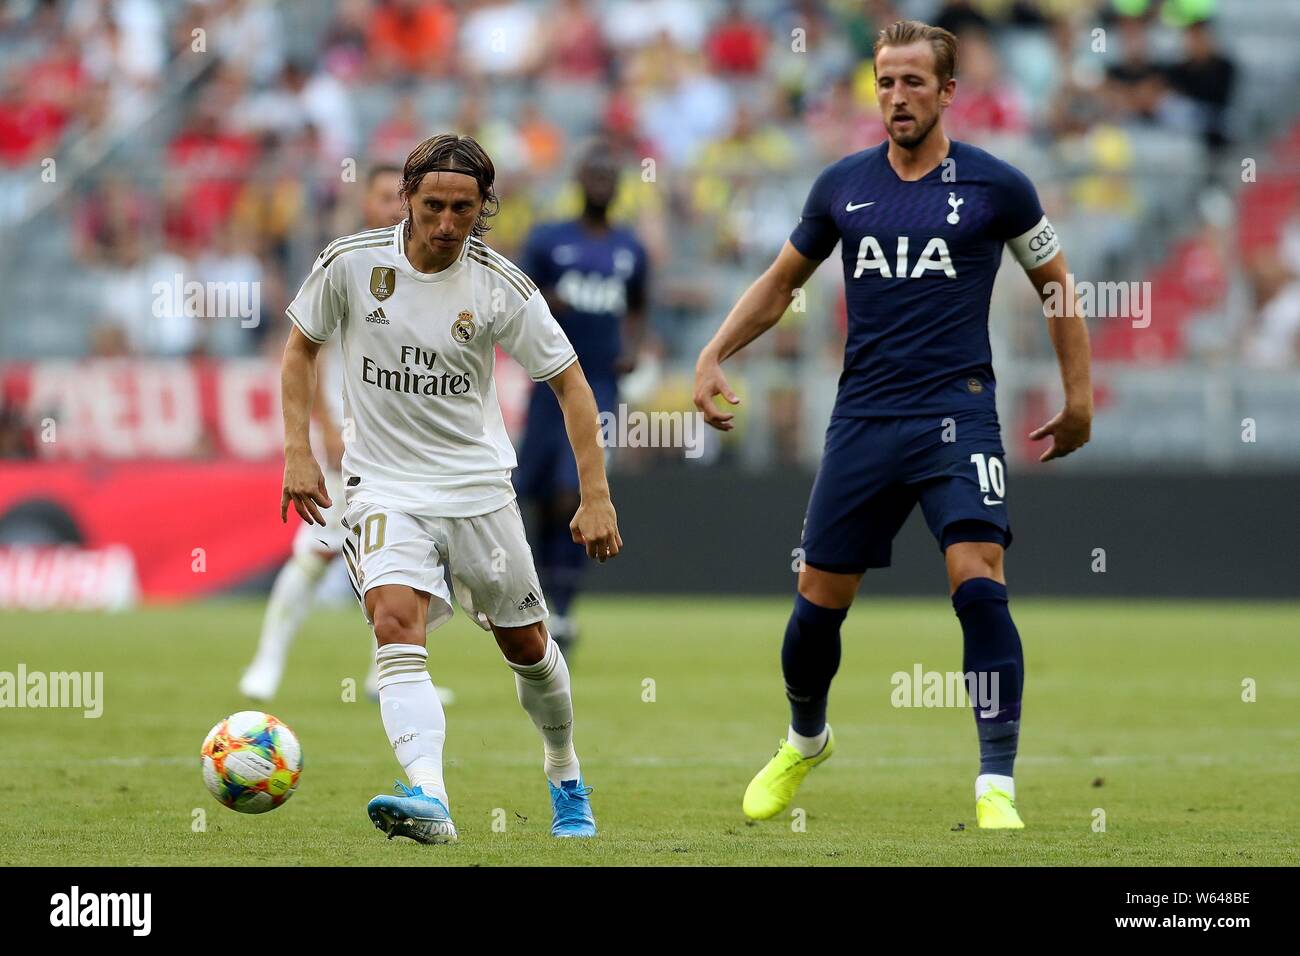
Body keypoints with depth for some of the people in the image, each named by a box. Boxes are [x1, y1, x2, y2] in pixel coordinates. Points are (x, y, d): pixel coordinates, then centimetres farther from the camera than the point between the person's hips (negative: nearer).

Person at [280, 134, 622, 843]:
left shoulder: (500, 287, -10)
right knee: (397, 627, -25)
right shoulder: (351, 264, -8)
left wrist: (596, 496, -6)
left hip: (478, 485, 1)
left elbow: (568, 380, -2)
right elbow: (302, 346, 9)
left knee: (525, 644, 13)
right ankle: (428, 798, -40)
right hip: (383, 485, -1)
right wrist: (298, 451, 0)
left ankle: (565, 778, 40)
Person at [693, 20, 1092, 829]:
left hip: (957, 413, -3)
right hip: (863, 419, 3)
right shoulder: (843, 186, 7)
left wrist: (1079, 397, 9)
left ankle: (997, 786, -15)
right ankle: (805, 741, 36)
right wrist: (714, 356, 8)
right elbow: (781, 282, 20)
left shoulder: (994, 185, -1)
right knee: (819, 600, 7)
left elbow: (1055, 285, 10)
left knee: (978, 584, -20)